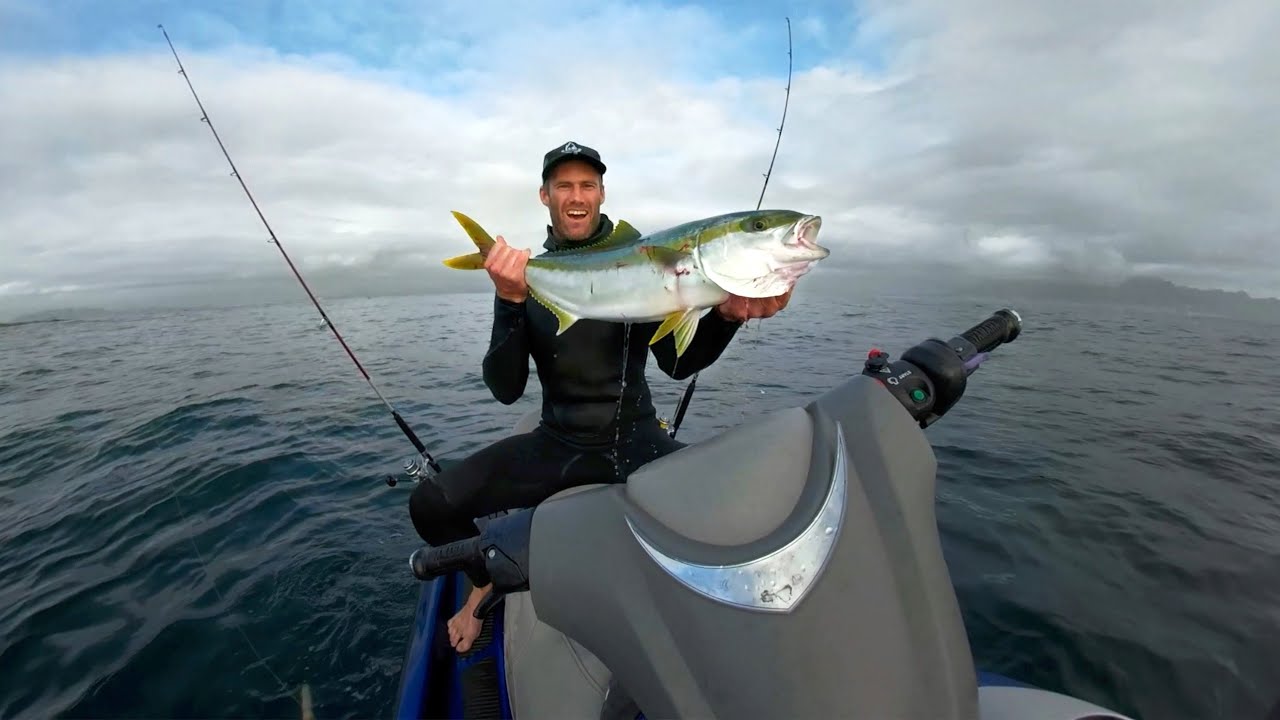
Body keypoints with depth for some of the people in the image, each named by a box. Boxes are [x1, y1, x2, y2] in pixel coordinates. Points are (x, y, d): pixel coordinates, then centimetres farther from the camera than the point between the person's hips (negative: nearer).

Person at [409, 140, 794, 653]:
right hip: (556, 444, 1)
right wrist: (510, 302, -26)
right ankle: (485, 583, 22)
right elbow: (506, 390, -10)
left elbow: (678, 363, -9)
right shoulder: (525, 275, -2)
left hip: (635, 440, 0)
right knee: (430, 505, -13)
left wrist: (727, 314, -29)